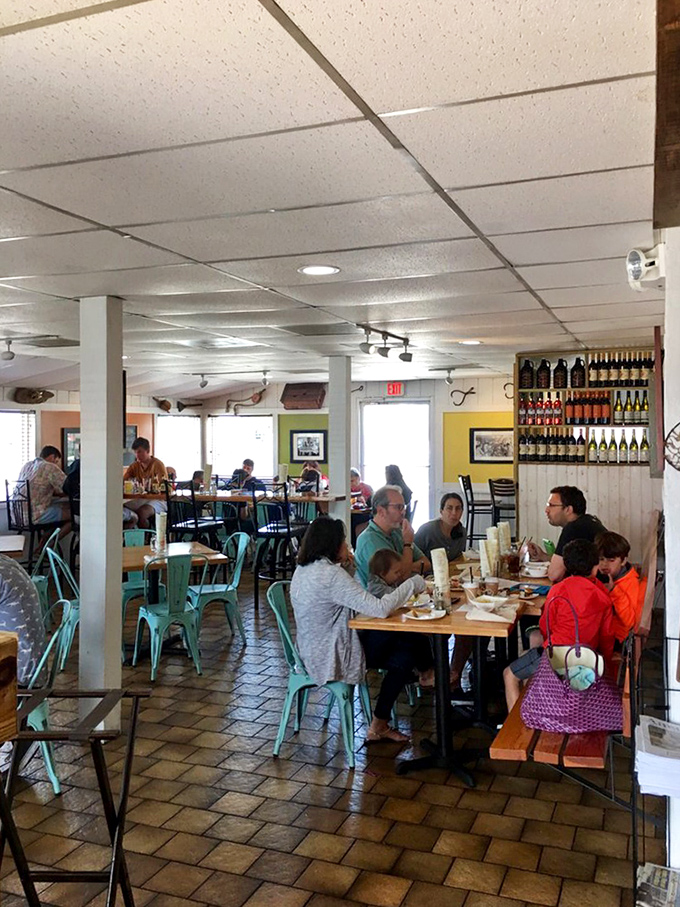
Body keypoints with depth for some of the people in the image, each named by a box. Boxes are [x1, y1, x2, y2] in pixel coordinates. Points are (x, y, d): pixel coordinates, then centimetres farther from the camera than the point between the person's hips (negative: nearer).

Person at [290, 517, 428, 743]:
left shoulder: (303, 570, 3)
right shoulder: (332, 576, -27)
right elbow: (380, 608, -30)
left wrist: (343, 564, 6)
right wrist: (413, 583, -19)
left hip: (313, 653, 9)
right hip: (330, 661, -9)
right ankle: (378, 727, 17)